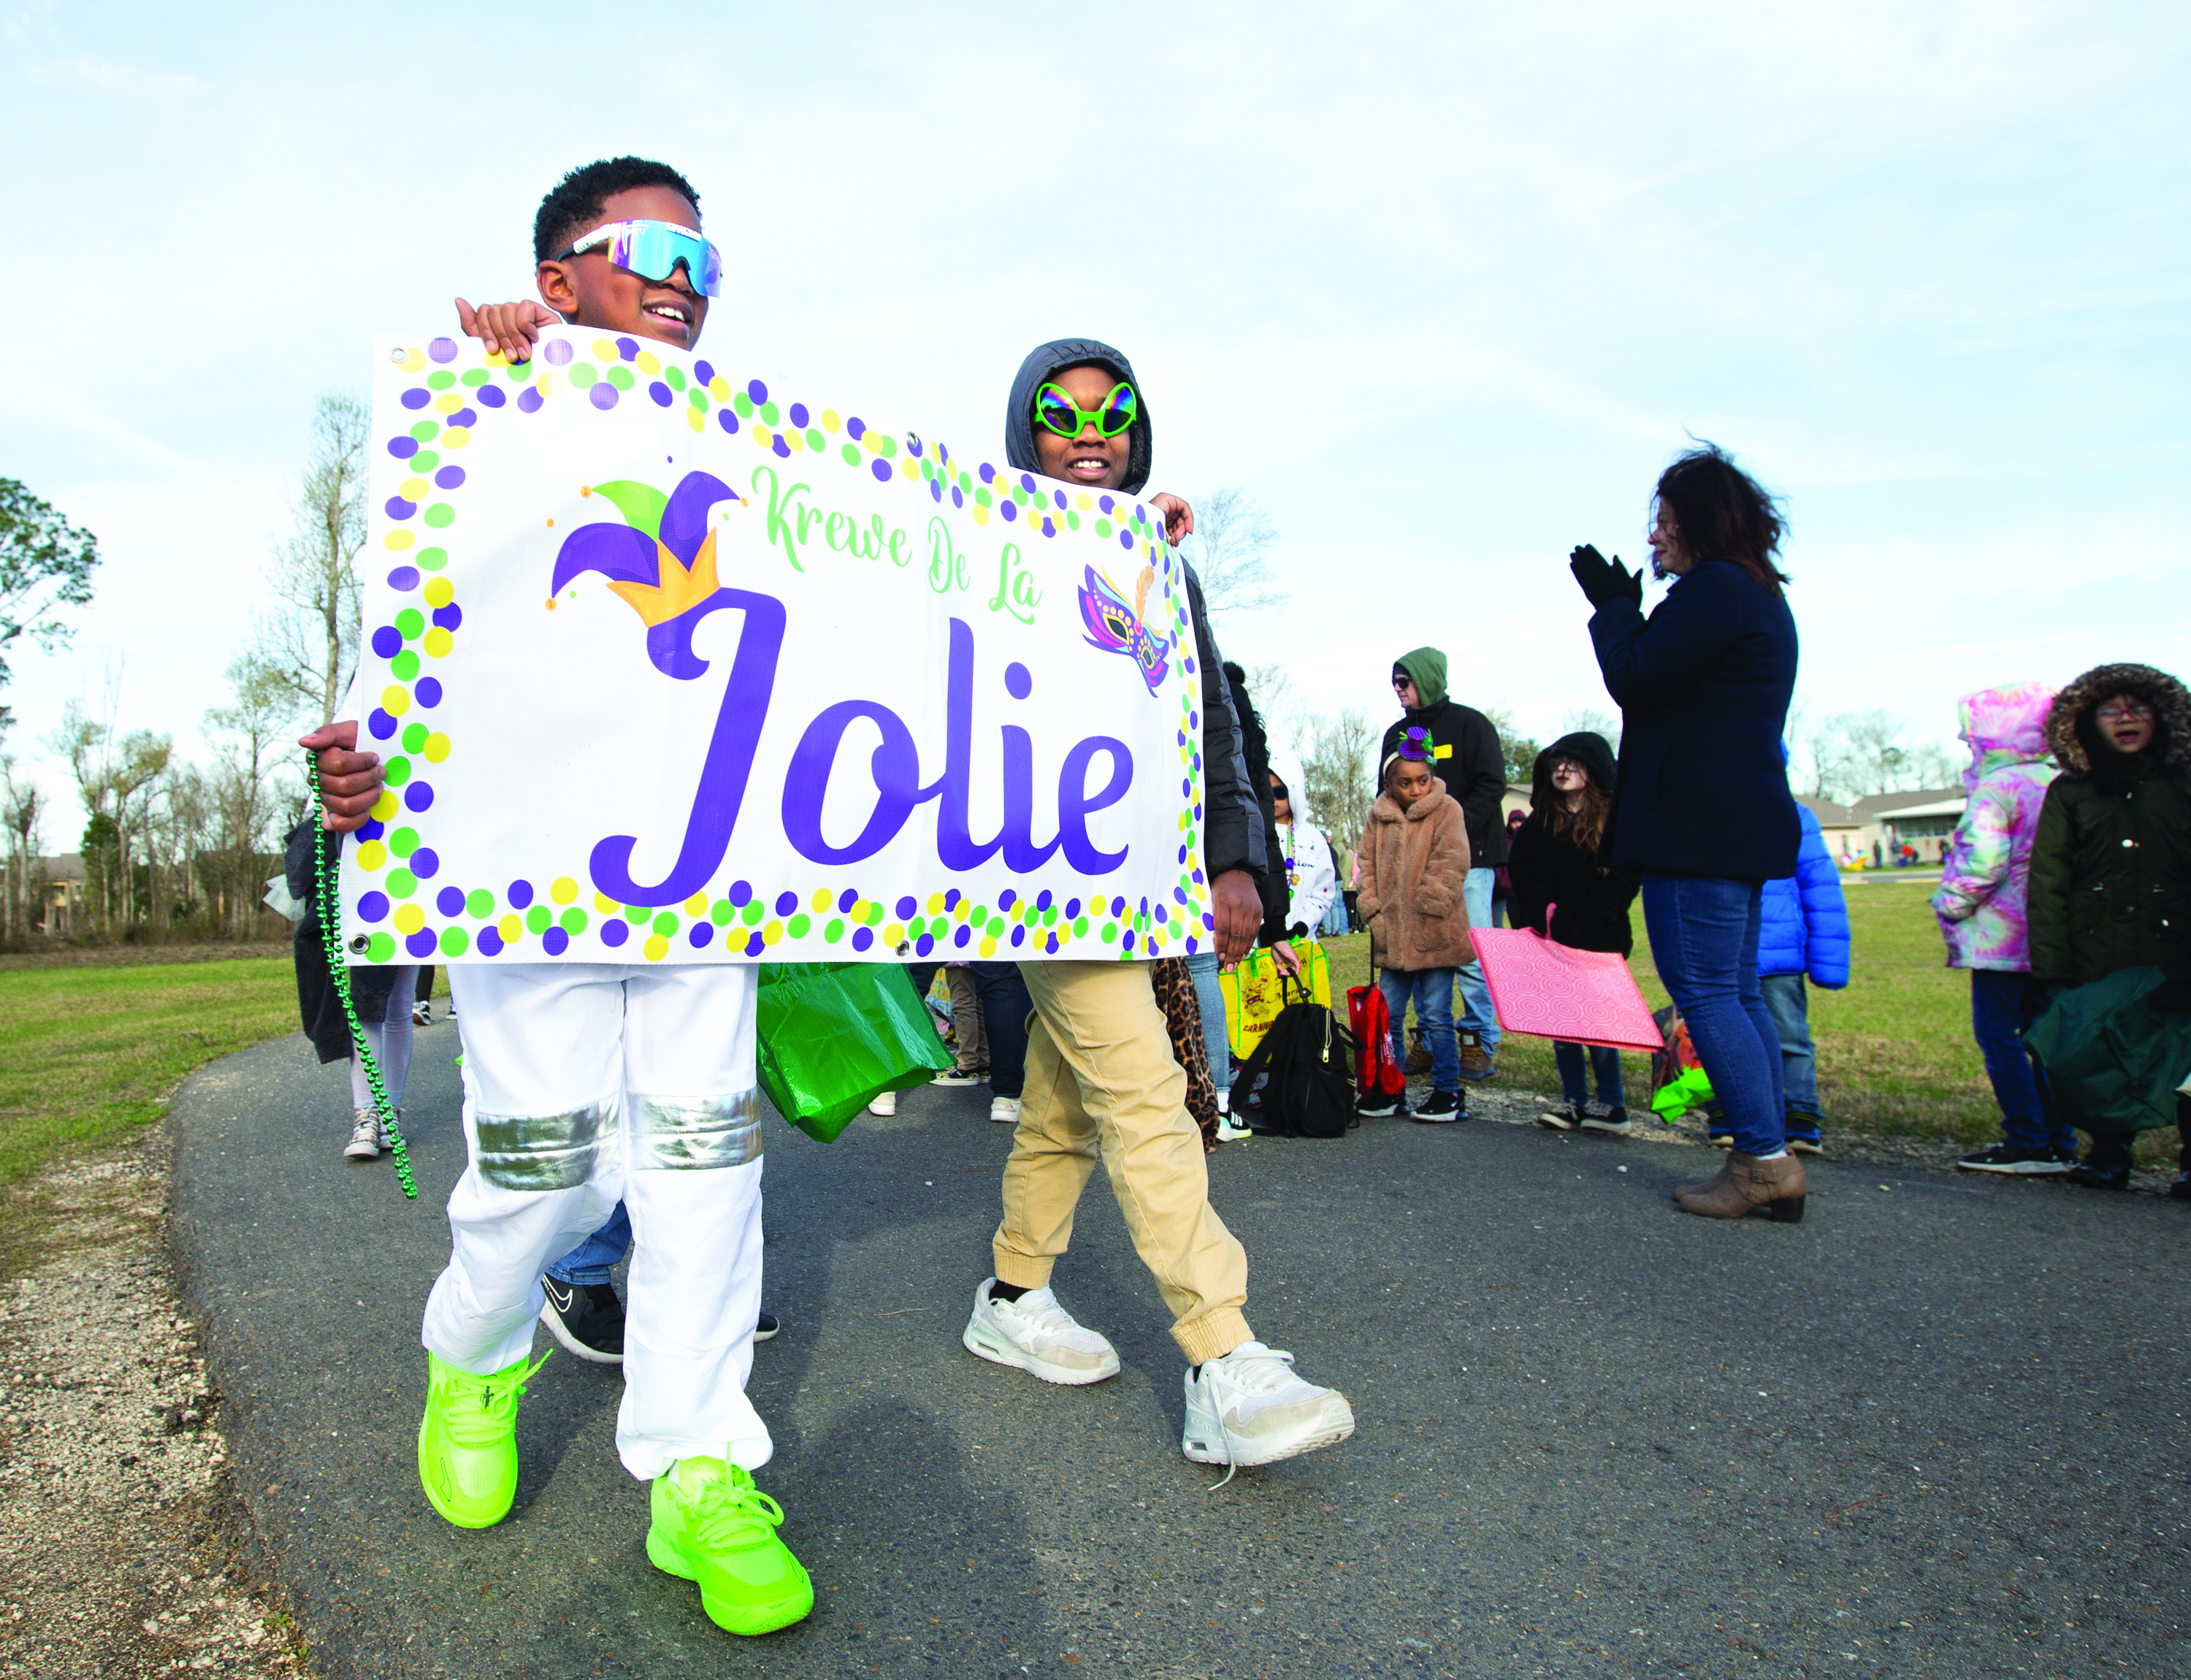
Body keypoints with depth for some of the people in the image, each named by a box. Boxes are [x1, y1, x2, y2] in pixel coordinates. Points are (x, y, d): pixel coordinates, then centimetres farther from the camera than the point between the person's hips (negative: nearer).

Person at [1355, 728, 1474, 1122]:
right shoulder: (1379, 816, 9)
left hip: (1434, 937, -5)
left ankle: (1448, 1092, 13)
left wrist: (1426, 911, -14)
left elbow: (1451, 867, -9)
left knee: (1435, 1016, 0)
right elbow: (1367, 866, 13)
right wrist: (1374, 912, 2)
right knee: (1386, 1016, 10)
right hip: (1392, 938, 5)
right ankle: (1390, 1090, 22)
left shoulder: (1446, 810, -3)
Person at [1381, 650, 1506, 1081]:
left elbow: (1492, 785, -4)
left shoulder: (1470, 723, 2)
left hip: (1468, 856, -4)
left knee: (1471, 953, -5)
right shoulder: (1397, 734, 16)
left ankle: (1480, 1043, 3)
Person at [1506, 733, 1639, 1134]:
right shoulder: (1538, 823, 9)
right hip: (1553, 941, 4)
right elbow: (1521, 875, 6)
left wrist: (1572, 920, -14)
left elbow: (1623, 882, -7)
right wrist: (1546, 916, -10)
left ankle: (1612, 1105, 8)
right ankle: (1575, 1101, 13)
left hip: (1600, 939, -4)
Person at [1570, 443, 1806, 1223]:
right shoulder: (1762, 597, 23)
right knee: (1738, 993, 11)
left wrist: (1613, 604, 2)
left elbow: (1636, 682, -13)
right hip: (1745, 821, 11)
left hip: (1697, 825, -11)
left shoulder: (1713, 588, -10)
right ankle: (1767, 1165, 14)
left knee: (1703, 992, -8)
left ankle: (1764, 1159, -5)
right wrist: (1624, 609, 22)